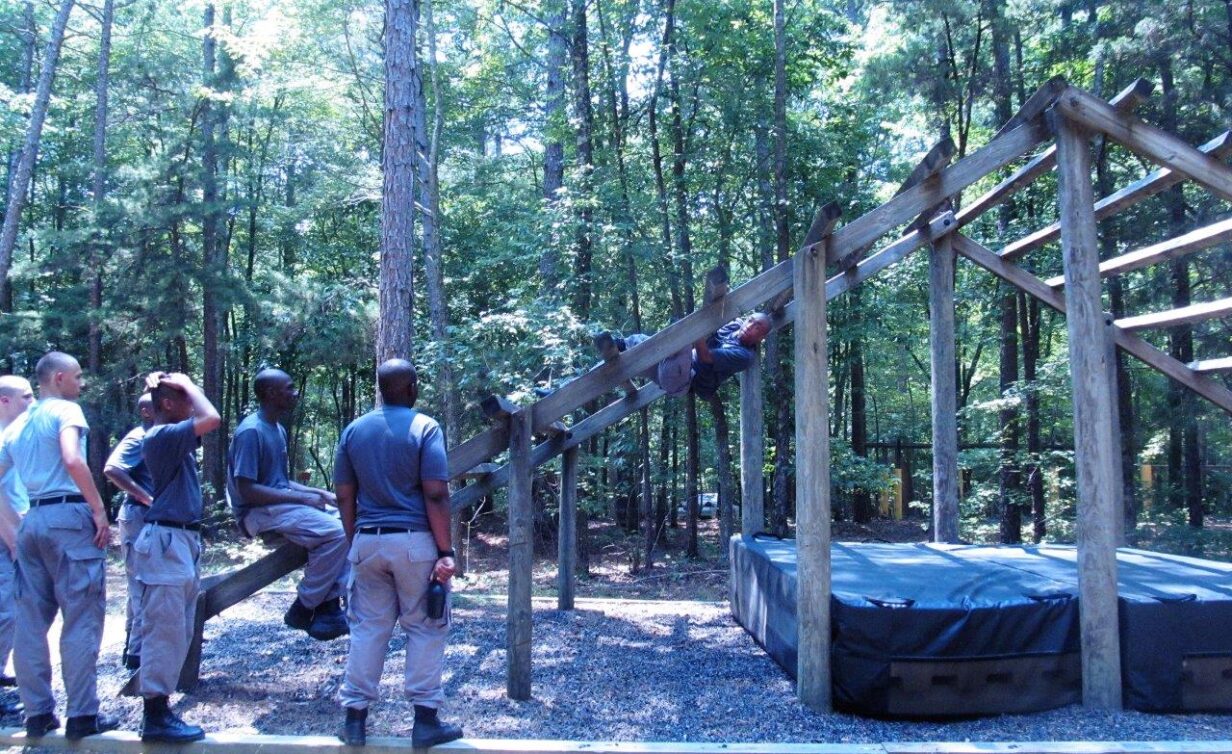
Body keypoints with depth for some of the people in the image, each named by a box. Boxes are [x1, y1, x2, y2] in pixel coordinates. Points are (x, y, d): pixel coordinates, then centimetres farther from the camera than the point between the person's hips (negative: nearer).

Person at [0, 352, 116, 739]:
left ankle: (38, 712, 16)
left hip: (31, 521, 8)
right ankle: (82, 714, -2)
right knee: (81, 618, -4)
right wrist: (100, 510, -17)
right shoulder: (66, 409, -4)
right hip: (69, 517, -8)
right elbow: (72, 460, -21)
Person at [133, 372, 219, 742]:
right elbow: (212, 418, -25)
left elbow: (205, 419, 30)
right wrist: (186, 383, -12)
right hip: (166, 541, -11)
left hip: (181, 539, 11)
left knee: (178, 632, 14)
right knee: (165, 630, -7)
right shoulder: (162, 435, -15)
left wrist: (184, 387, 19)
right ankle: (156, 716, -1)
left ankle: (160, 709, 21)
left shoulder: (171, 436, 15)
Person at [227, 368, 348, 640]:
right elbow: (247, 490, -21)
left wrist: (316, 492, 5)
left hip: (282, 504, 9)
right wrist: (303, 498, -19)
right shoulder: (251, 431, -15)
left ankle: (329, 604, -4)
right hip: (259, 512, -9)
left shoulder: (278, 431, 14)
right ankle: (303, 609, -10)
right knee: (336, 532, -24)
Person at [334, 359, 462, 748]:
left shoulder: (353, 430, 7)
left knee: (367, 628, 12)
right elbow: (435, 495, -14)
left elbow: (345, 496, 8)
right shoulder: (425, 428, -8)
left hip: (368, 541, 4)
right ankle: (425, 719, 9)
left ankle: (354, 717, 16)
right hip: (415, 541, -4)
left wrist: (355, 542, 17)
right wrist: (445, 551, -11)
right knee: (425, 628, 6)